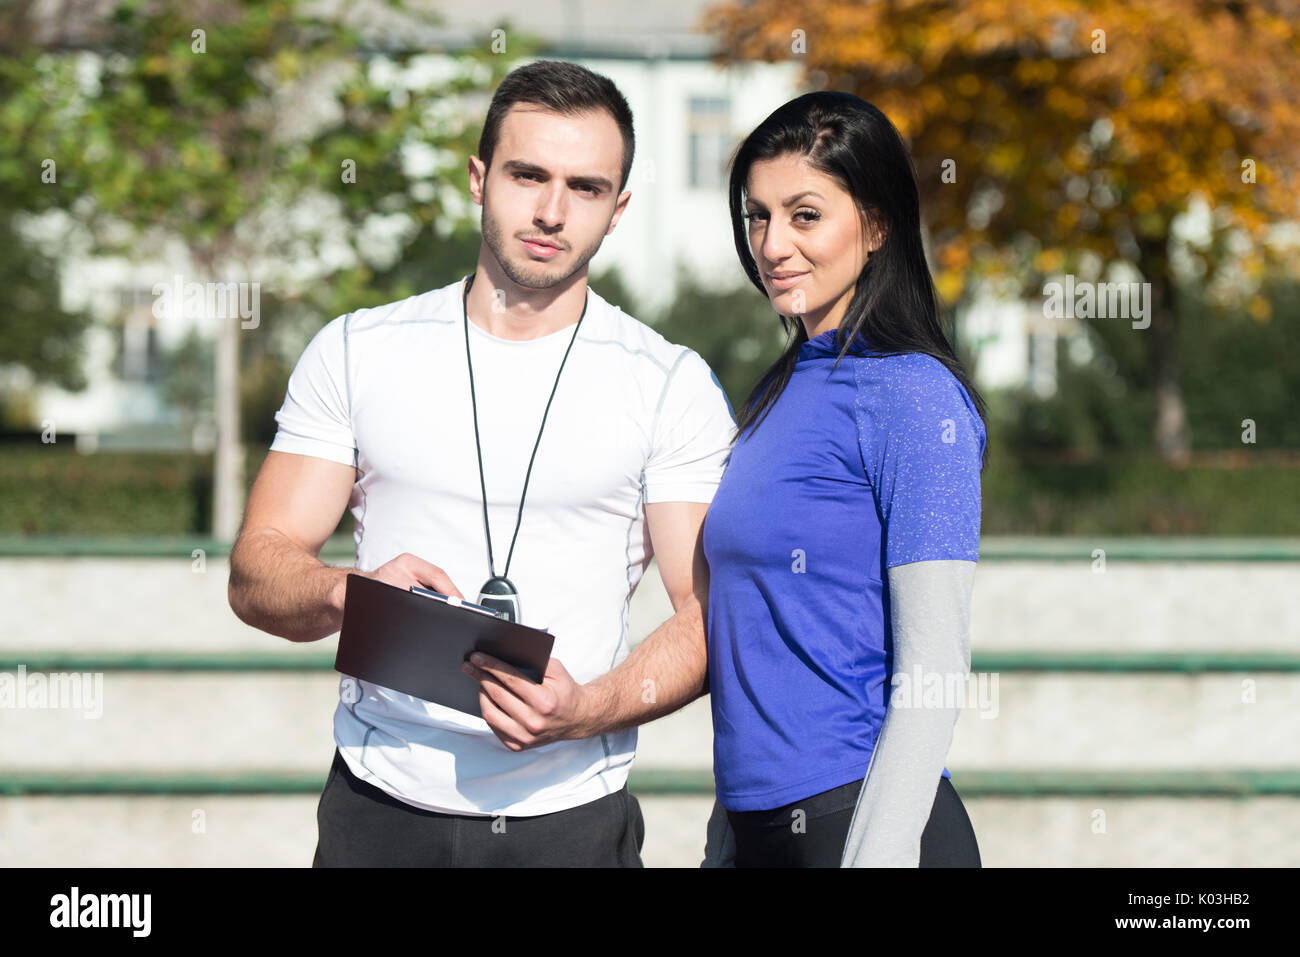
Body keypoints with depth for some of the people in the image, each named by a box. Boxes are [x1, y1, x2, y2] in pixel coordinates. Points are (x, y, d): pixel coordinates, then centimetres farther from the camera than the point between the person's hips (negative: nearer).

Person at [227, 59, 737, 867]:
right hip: (379, 807, 1)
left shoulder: (672, 387, 1)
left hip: (571, 814, -1)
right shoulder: (357, 352, 6)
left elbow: (710, 614, -3)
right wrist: (352, 593, -19)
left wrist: (587, 709, -21)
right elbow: (258, 574, 3)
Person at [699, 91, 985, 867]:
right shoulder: (780, 391, 12)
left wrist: (875, 853, -22)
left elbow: (933, 672, -17)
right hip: (759, 828, 8)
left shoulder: (914, 396, -12)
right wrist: (725, 842, 15)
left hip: (863, 825, -8)